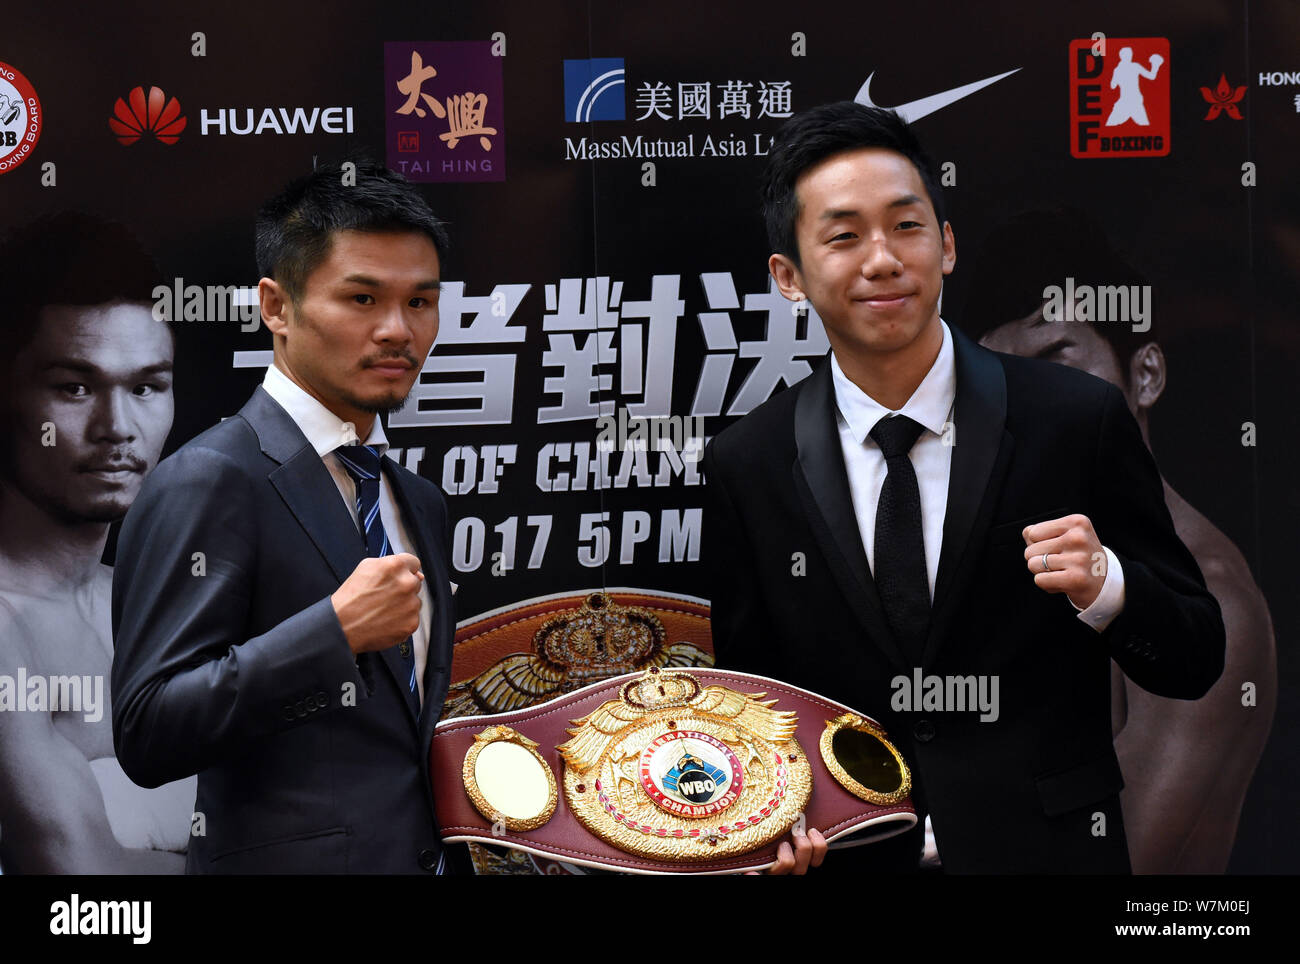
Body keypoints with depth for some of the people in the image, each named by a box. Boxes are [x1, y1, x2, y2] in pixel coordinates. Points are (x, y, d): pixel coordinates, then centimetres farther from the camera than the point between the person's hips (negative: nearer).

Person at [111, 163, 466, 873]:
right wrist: (338, 629, -25)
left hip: (434, 854, 7)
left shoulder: (422, 505, 12)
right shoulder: (207, 483, -13)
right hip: (292, 856, -7)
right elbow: (147, 736, -20)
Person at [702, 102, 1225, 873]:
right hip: (844, 854, 2)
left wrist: (1105, 586, -25)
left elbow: (1194, 663, -6)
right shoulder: (745, 466, -6)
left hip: (1047, 847, -1)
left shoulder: (1079, 420, -11)